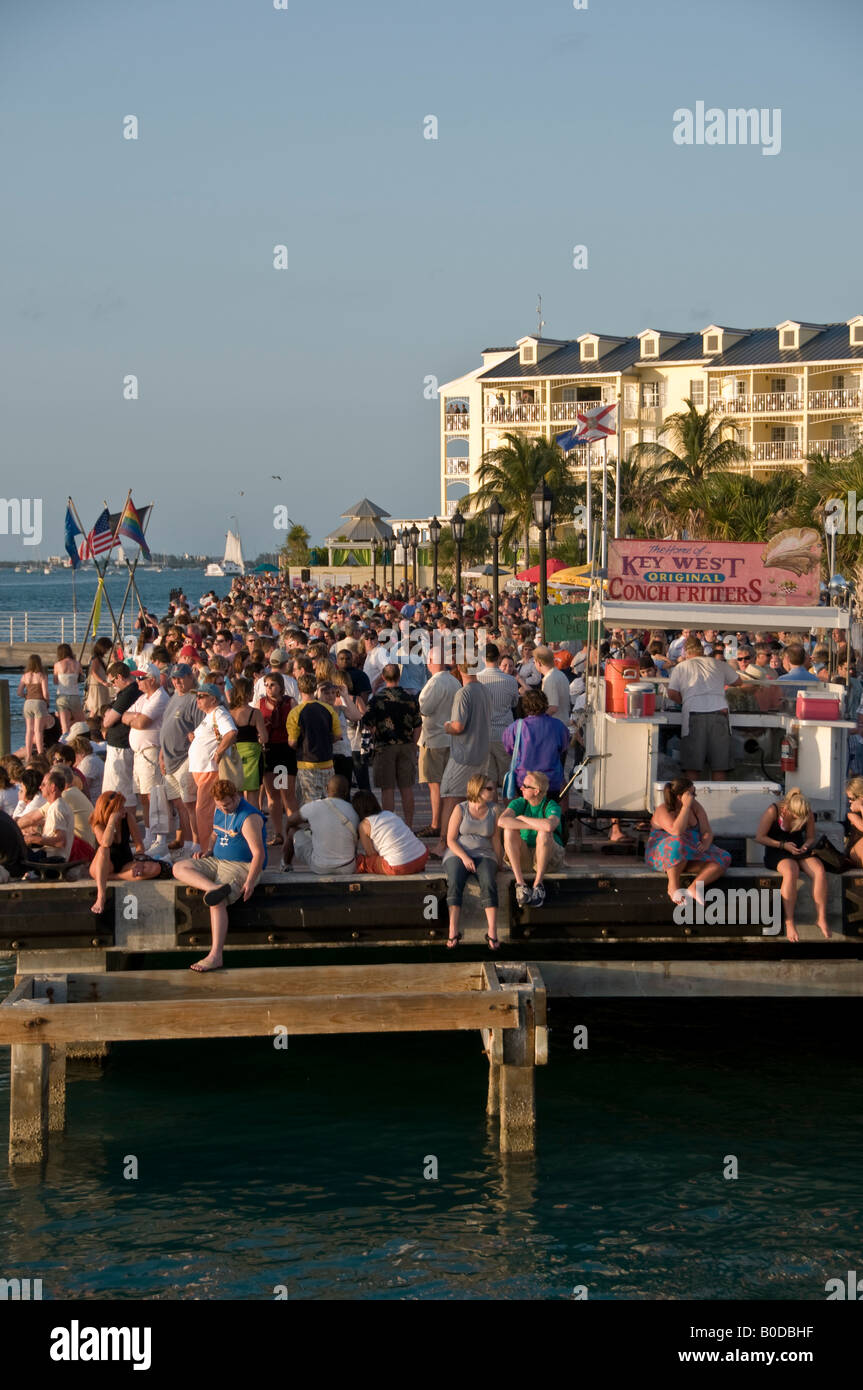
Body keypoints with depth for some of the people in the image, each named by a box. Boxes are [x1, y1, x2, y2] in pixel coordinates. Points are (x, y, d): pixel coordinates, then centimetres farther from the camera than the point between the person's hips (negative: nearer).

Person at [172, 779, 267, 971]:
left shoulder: (248, 817, -17)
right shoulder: (219, 811, 9)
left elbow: (259, 853, -21)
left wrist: (250, 882, -29)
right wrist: (208, 852, 7)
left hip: (242, 866, -9)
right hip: (217, 861, 9)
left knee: (217, 902, -29)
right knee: (179, 868, -8)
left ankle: (215, 955, -34)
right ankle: (215, 888, -34)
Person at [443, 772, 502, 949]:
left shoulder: (493, 811, 10)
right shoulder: (460, 809, 2)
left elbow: (496, 841, 12)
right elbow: (451, 839, -1)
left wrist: (499, 864, 3)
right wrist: (464, 857, -15)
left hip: (484, 855, 1)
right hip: (458, 854, -1)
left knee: (489, 884, -31)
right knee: (455, 883, -33)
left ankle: (492, 933, -36)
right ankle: (453, 932, -36)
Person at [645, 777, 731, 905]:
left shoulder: (695, 806, 4)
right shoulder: (663, 810, -14)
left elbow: (707, 832, 2)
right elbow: (677, 832, -32)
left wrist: (705, 844, -22)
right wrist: (686, 806, -26)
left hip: (691, 857, 6)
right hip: (663, 855, -6)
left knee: (724, 859, -17)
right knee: (679, 843, -41)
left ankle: (694, 887, -30)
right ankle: (673, 886, -25)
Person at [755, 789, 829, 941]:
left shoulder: (808, 814, -4)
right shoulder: (773, 811, -16)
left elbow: (810, 837, 11)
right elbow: (759, 837, -12)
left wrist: (806, 846, -13)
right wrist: (783, 845, -20)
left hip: (798, 850, 4)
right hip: (776, 852, -4)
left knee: (820, 871, -26)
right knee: (791, 872, -38)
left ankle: (821, 918, -16)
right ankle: (789, 922, -32)